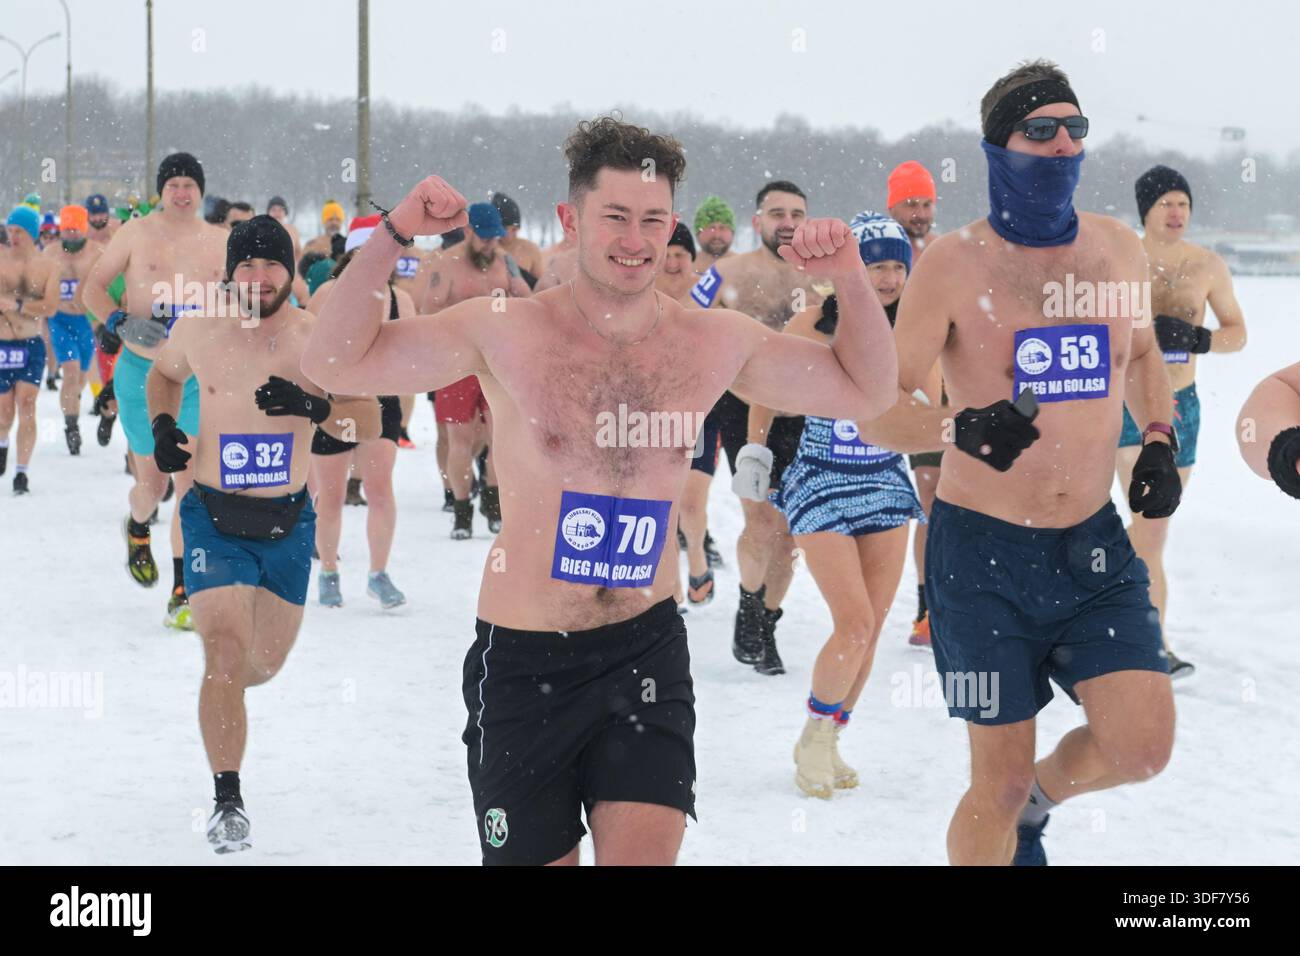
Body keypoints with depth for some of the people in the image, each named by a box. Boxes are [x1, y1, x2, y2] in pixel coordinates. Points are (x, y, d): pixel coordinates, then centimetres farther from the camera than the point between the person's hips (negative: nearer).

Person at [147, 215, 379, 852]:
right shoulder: (196, 332, -4)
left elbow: (369, 424, -9)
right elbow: (164, 375, 19)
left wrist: (313, 406, -26)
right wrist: (162, 426, 1)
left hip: (288, 521, 2)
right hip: (215, 519, -2)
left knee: (266, 661, 15)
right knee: (226, 654, -16)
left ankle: (221, 688, 51)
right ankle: (227, 801, -8)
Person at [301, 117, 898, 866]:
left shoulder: (715, 344, 2)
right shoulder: (508, 332, -6)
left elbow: (867, 392, 11)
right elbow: (333, 366, -9)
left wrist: (851, 278, -5)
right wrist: (393, 238, -18)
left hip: (647, 654, 1)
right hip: (524, 662, -1)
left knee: (644, 853, -14)